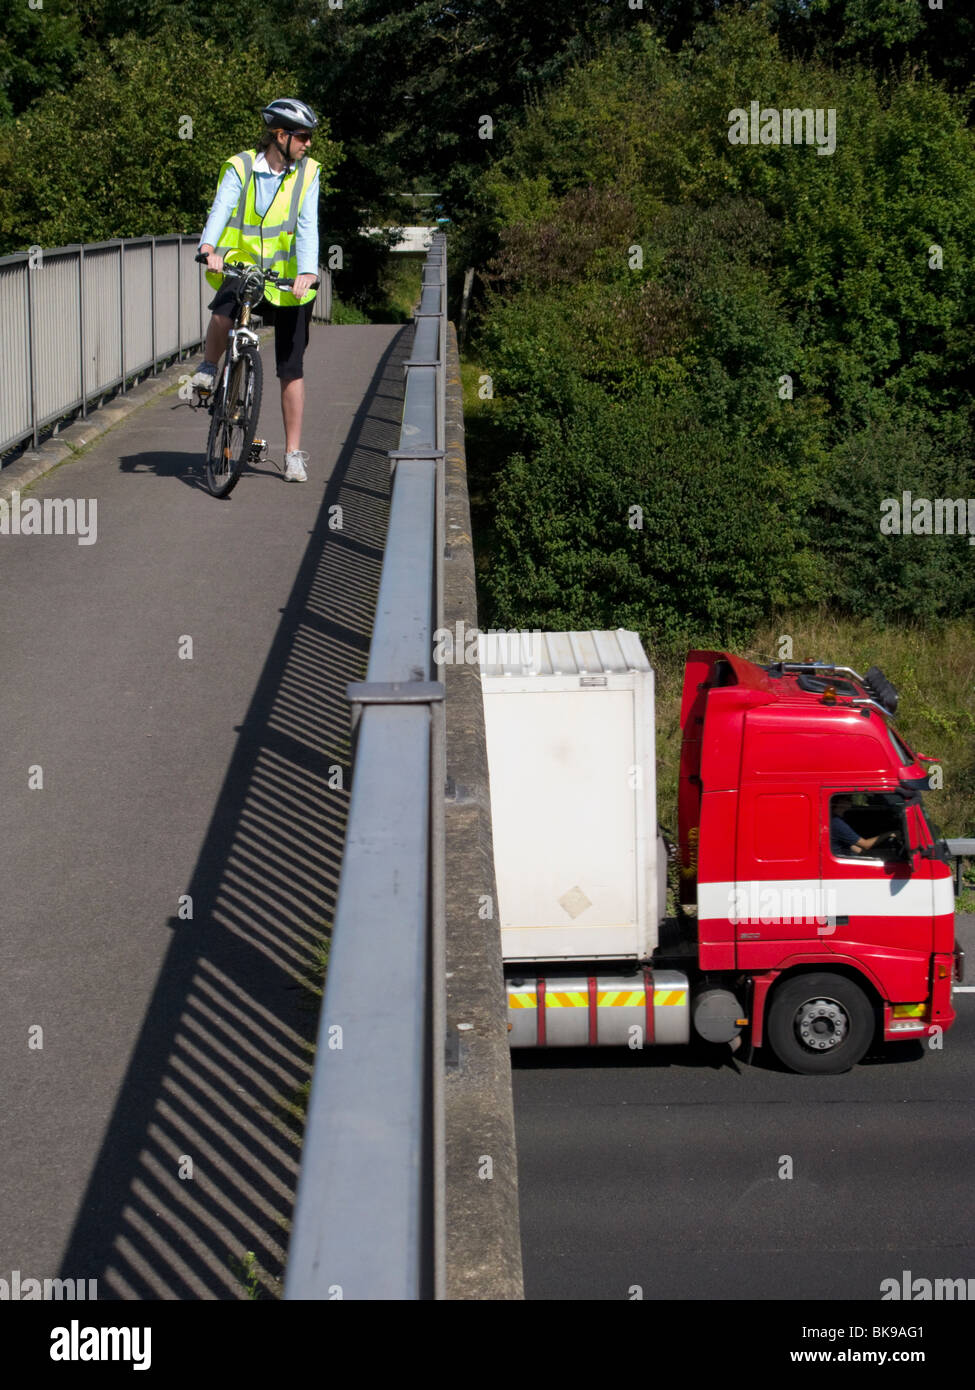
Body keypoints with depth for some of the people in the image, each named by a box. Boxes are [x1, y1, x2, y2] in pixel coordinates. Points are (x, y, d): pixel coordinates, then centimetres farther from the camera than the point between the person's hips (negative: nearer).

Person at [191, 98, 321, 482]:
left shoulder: (306, 173, -1)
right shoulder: (240, 168, -5)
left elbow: (307, 227, -12)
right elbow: (221, 209, -20)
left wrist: (307, 272, -28)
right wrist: (209, 249, -40)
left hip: (287, 281, 1)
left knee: (291, 370, 1)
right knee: (223, 312, -35)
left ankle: (293, 454, 11)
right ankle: (208, 370, -5)